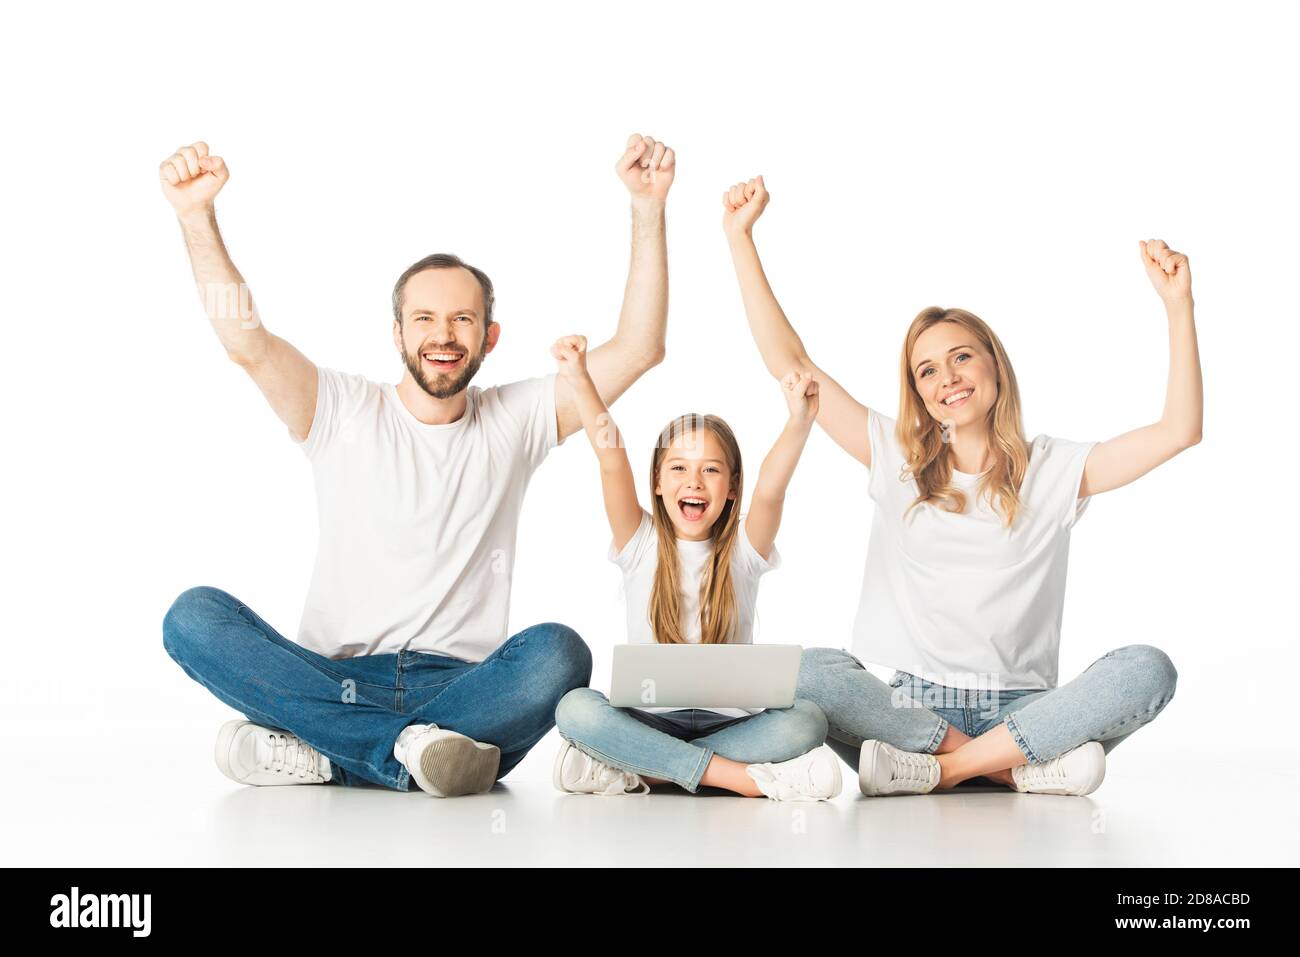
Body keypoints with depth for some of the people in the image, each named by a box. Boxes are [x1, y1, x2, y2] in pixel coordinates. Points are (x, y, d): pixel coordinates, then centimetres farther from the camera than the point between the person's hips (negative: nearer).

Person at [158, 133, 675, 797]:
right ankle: (413, 748, -34)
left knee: (558, 653, -33)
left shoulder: (515, 419, 11)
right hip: (336, 680, 0)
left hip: (462, 687, 0)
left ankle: (312, 755, -28)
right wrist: (197, 217, -19)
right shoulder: (344, 412, 9)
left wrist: (648, 212, -6)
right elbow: (246, 343, -7)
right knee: (194, 616, -24)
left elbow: (639, 349, 2)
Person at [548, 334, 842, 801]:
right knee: (576, 708, -30)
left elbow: (771, 487, -16)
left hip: (728, 721, 1)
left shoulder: (743, 550, 4)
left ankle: (631, 770, -26)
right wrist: (579, 380, -22)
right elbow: (612, 464, -10)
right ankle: (748, 777, -31)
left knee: (806, 720, -28)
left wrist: (799, 421, -33)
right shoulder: (641, 544, 4)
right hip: (648, 718, -1)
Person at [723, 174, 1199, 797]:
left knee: (1146, 669, -28)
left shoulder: (1052, 469, 11)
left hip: (1021, 711, 0)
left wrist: (1178, 305, -5)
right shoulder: (898, 461, 13)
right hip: (913, 708, 0)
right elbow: (790, 364, 10)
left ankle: (942, 769, -27)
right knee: (807, 671, -30)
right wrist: (741, 239, 7)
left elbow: (1179, 431, 2)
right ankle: (1019, 769, -27)